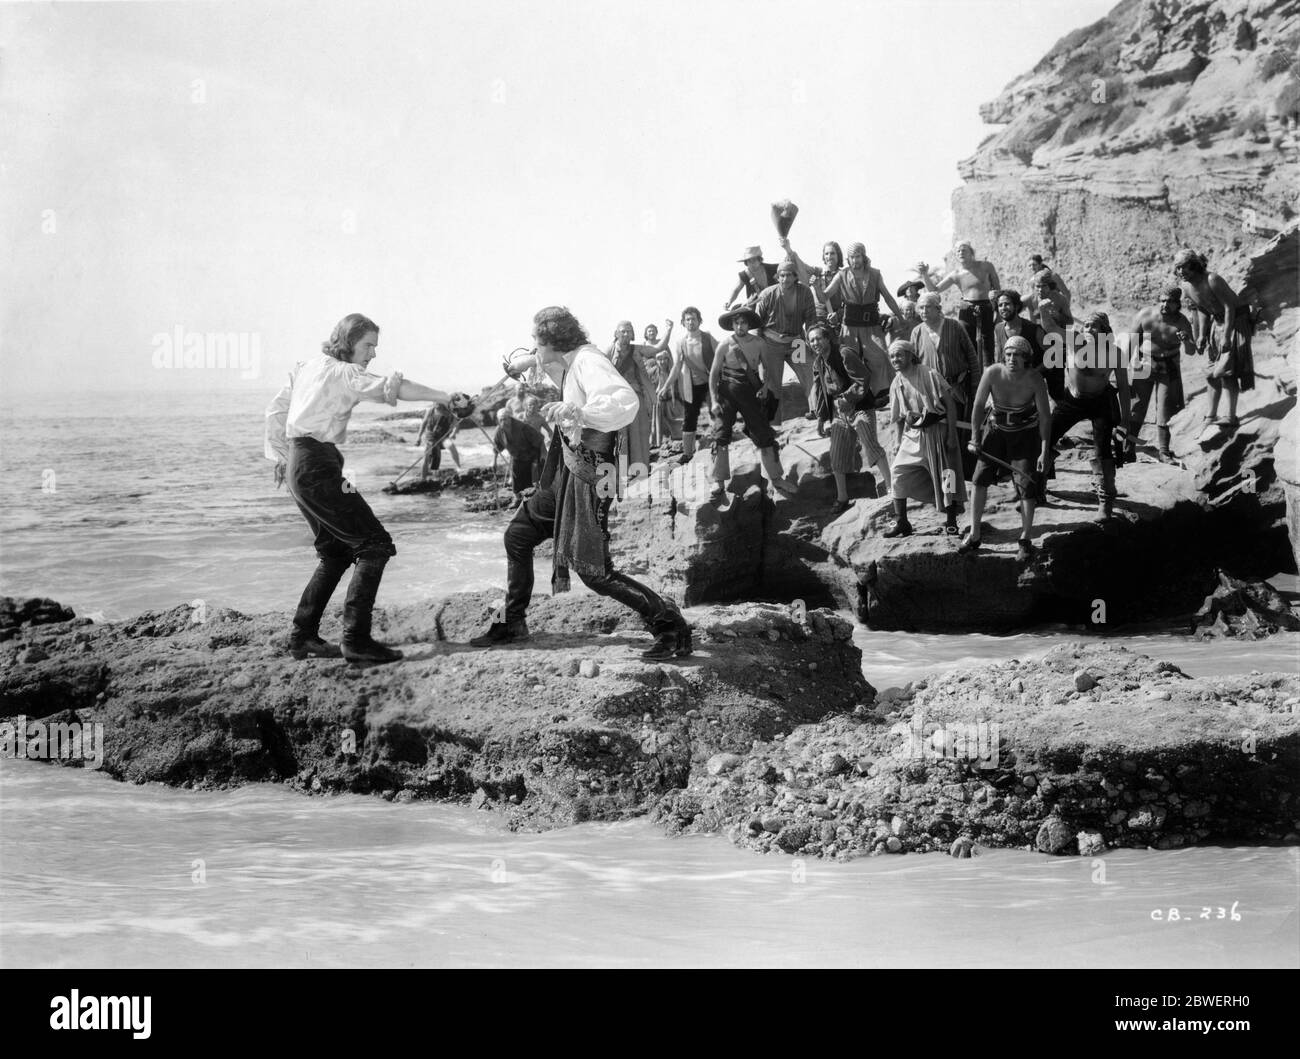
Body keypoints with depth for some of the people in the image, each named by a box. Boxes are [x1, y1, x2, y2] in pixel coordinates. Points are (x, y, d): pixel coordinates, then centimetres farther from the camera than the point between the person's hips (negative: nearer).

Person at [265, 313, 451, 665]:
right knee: (375, 545, -11)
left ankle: (302, 636, 20)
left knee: (336, 552, 18)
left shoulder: (307, 368, 16)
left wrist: (280, 457, 25)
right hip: (318, 468, -10)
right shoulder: (342, 372, -10)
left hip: (298, 466, 10)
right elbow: (391, 388, -22)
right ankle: (356, 639, -17)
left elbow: (275, 412, 22)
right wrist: (446, 398, -25)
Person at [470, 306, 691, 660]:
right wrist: (533, 362, 23)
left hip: (588, 478, -10)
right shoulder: (571, 363, 10)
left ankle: (670, 626, -10)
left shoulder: (590, 362, -20)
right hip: (564, 473, 10)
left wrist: (577, 412, -51)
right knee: (517, 536, 18)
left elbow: (625, 402, -39)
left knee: (593, 572, -13)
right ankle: (512, 624, 31)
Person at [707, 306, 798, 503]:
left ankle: (776, 478, 14)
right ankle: (719, 484, -5)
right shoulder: (725, 344, -7)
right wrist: (714, 400, -10)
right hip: (727, 391, -2)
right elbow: (714, 373, -4)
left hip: (750, 391, 2)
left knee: (764, 434, 3)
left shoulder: (759, 343, -2)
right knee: (721, 434, -9)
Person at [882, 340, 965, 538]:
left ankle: (951, 523, 15)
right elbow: (898, 418, 11)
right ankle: (901, 523, 5)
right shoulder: (897, 384, 2)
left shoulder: (930, 375, -13)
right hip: (912, 435, 4)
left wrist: (952, 435, -15)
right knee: (898, 473, -5)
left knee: (946, 477, 0)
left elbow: (950, 404, -11)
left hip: (937, 430, -4)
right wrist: (900, 443, 7)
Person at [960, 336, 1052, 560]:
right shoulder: (992, 373, -21)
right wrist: (975, 438, -10)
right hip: (997, 428, 2)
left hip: (1025, 433, -2)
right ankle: (974, 536, 11)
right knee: (980, 479, 0)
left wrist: (1044, 451, -21)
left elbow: (1045, 416, -17)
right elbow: (979, 405, -8)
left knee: (1027, 485, -6)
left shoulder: (1034, 380, -24)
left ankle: (1025, 540, 7)